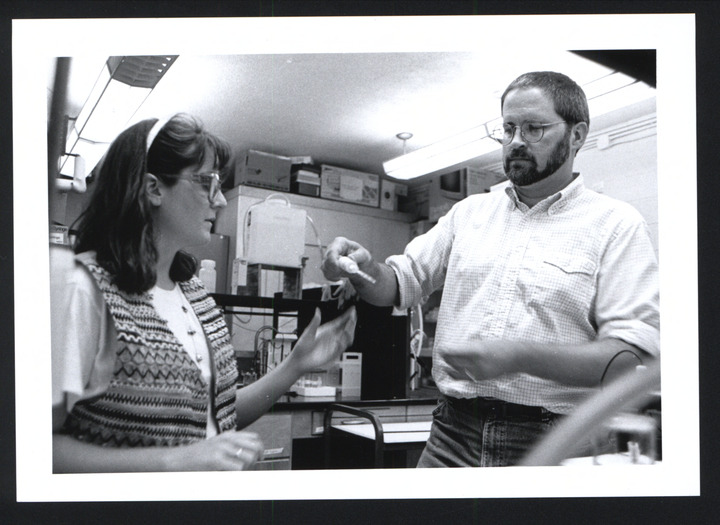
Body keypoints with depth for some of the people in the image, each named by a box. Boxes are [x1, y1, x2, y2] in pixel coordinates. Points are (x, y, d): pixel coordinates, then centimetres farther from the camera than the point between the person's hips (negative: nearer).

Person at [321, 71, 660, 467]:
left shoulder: (616, 224, -3)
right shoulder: (469, 211, 11)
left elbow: (635, 356, -12)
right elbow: (401, 281, 13)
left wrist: (521, 356, -25)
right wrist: (362, 268, -9)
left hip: (552, 445, -3)